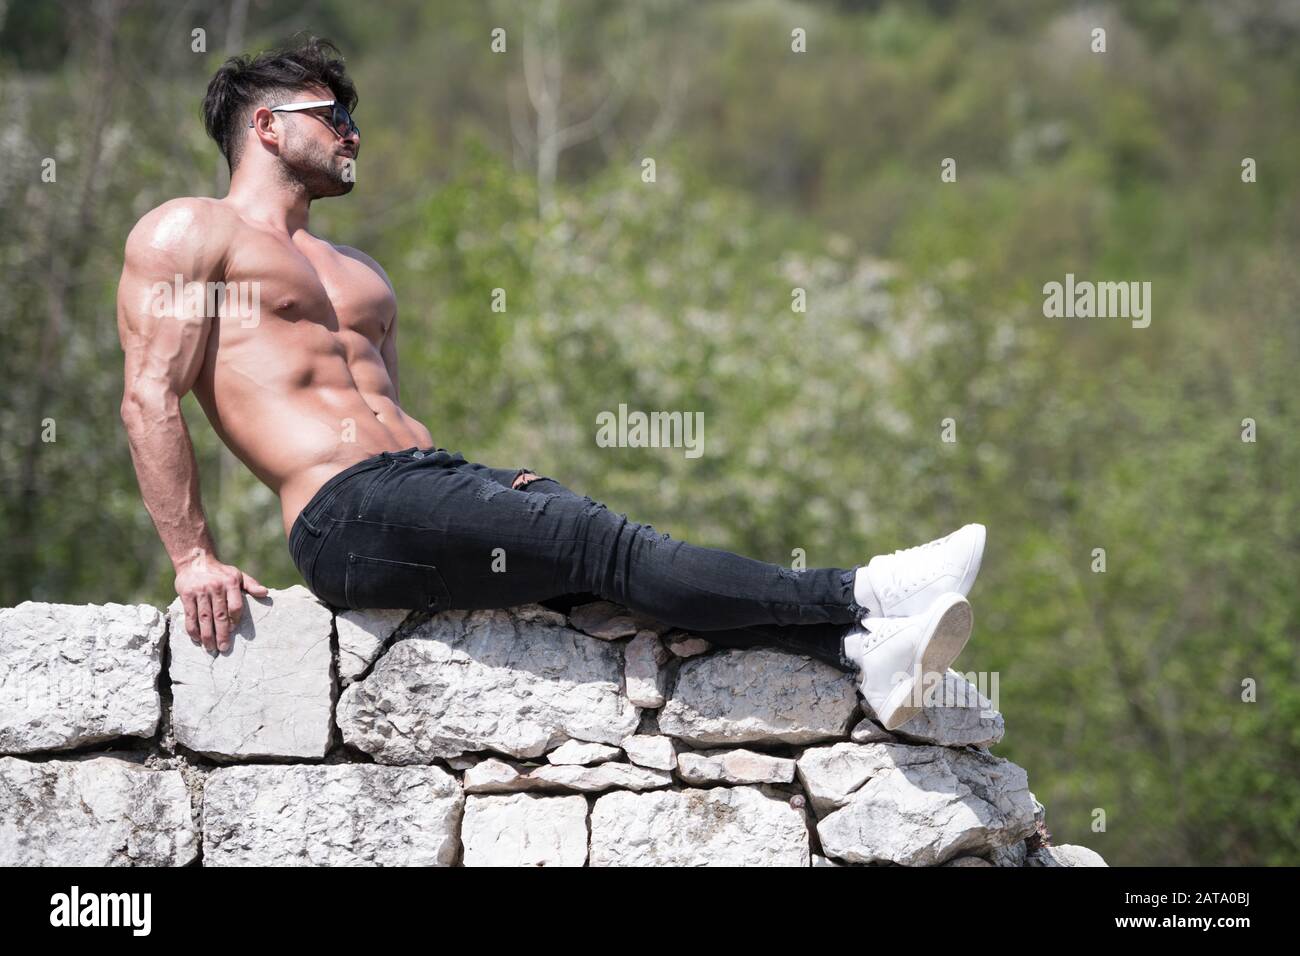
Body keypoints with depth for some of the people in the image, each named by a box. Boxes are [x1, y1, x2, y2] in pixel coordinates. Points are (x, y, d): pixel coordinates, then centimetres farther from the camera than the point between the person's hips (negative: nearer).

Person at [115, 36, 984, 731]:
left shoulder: (359, 274, 32)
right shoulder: (187, 234, 8)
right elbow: (151, 398, -2)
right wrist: (196, 559, -11)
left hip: (434, 476, 7)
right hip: (346, 515, -7)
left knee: (608, 539, -18)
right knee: (603, 545, -23)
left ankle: (860, 652, -37)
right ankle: (859, 597, -31)